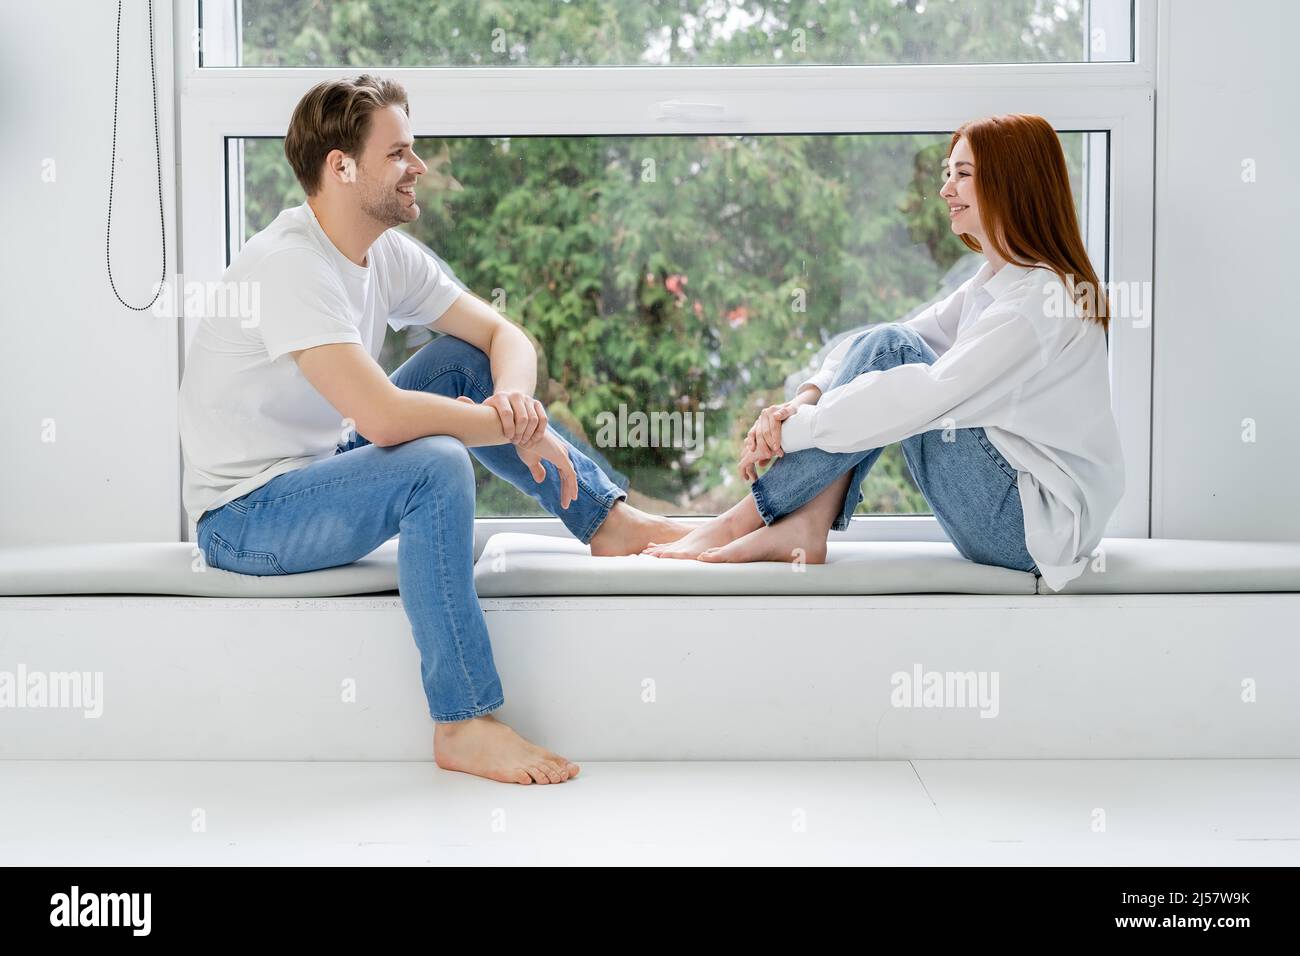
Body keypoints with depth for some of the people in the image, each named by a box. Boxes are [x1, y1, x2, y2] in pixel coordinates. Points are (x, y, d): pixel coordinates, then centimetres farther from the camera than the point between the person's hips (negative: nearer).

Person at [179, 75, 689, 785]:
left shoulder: (384, 254, 2)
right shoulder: (289, 265, -24)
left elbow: (505, 335, 4)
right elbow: (383, 414, -35)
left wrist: (514, 394, -20)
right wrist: (522, 432, -24)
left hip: (320, 465, 9)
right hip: (245, 517, -9)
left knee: (464, 361, 0)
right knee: (436, 465, -31)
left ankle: (609, 521, 3)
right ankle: (463, 726, -26)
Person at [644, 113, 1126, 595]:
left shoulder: (1042, 297, -18)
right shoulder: (995, 281, 12)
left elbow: (925, 396, -26)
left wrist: (793, 430, -21)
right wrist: (805, 397, -12)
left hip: (1042, 528, -9)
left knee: (888, 350, -18)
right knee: (882, 347, -3)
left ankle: (748, 519, -14)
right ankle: (807, 525, -11)